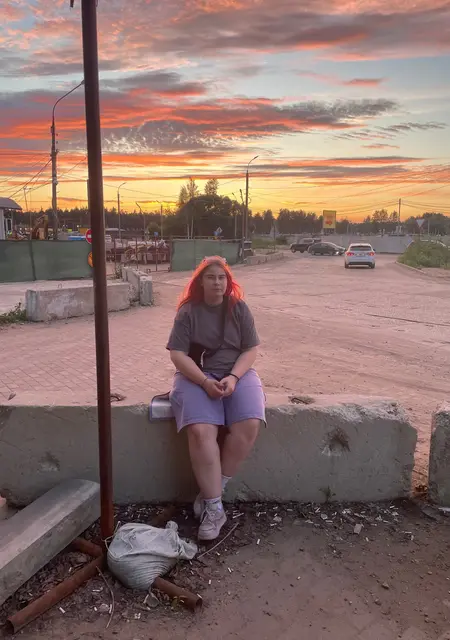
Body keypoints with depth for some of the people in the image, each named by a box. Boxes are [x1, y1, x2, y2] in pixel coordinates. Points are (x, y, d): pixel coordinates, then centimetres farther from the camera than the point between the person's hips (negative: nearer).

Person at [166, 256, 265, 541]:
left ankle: (210, 493, -9)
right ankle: (214, 506, -18)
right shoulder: (188, 312, 0)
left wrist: (233, 377, -15)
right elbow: (178, 354, -6)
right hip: (196, 376, -1)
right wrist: (205, 382, -19)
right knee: (201, 431, -29)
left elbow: (251, 349, 2)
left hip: (237, 373, 2)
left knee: (249, 425, -26)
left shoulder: (240, 309, 5)